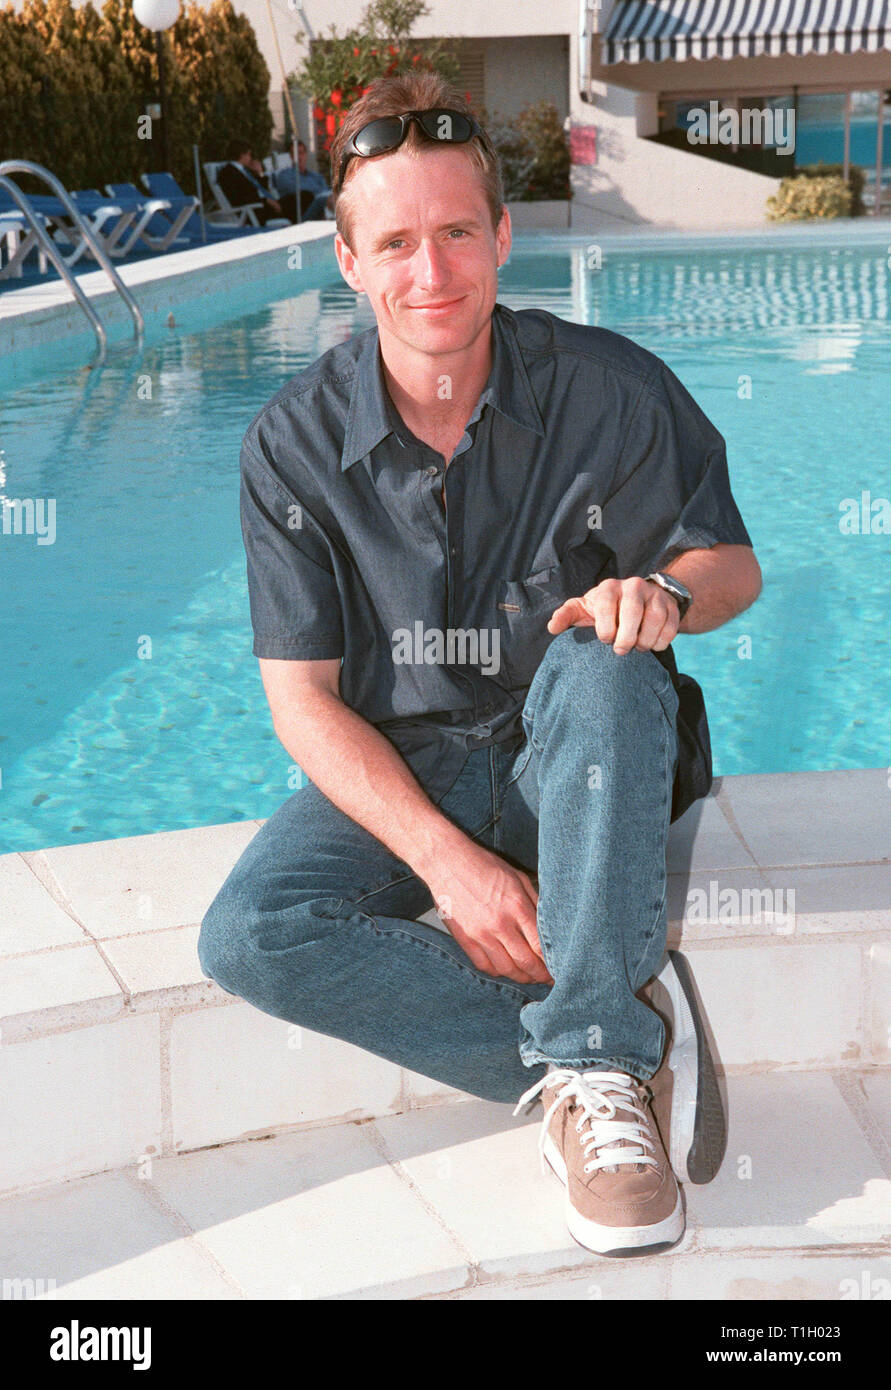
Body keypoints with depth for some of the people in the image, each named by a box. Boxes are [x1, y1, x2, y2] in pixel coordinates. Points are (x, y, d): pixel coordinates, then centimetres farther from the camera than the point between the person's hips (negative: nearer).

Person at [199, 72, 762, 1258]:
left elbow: (732, 563, 2)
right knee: (250, 937, -27)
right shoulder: (295, 445, -9)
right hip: (399, 773, 1)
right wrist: (447, 860, -21)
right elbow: (303, 698, -8)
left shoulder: (610, 390, -11)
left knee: (599, 663, -36)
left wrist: (668, 592, -26)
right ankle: (621, 1043, -23)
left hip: (570, 764, -1)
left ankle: (595, 1066, -31)